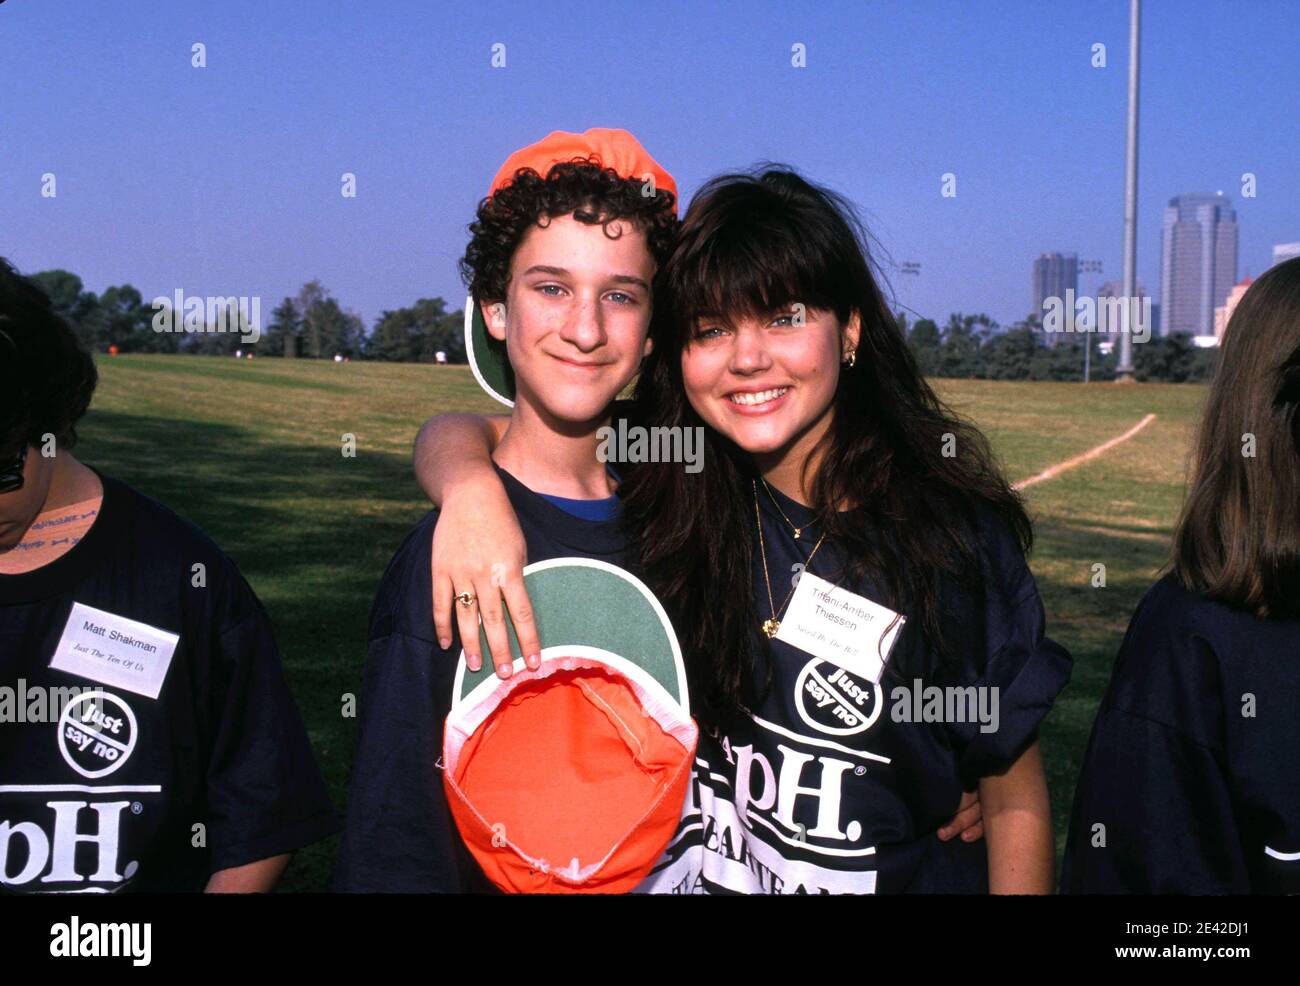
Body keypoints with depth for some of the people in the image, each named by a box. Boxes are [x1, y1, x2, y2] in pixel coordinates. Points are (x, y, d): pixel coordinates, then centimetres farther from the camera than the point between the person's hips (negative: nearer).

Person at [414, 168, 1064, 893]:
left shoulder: (958, 534, -18)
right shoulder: (661, 485, -13)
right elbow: (455, 434, -10)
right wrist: (472, 487, -30)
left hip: (900, 877, -2)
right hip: (670, 872, 2)